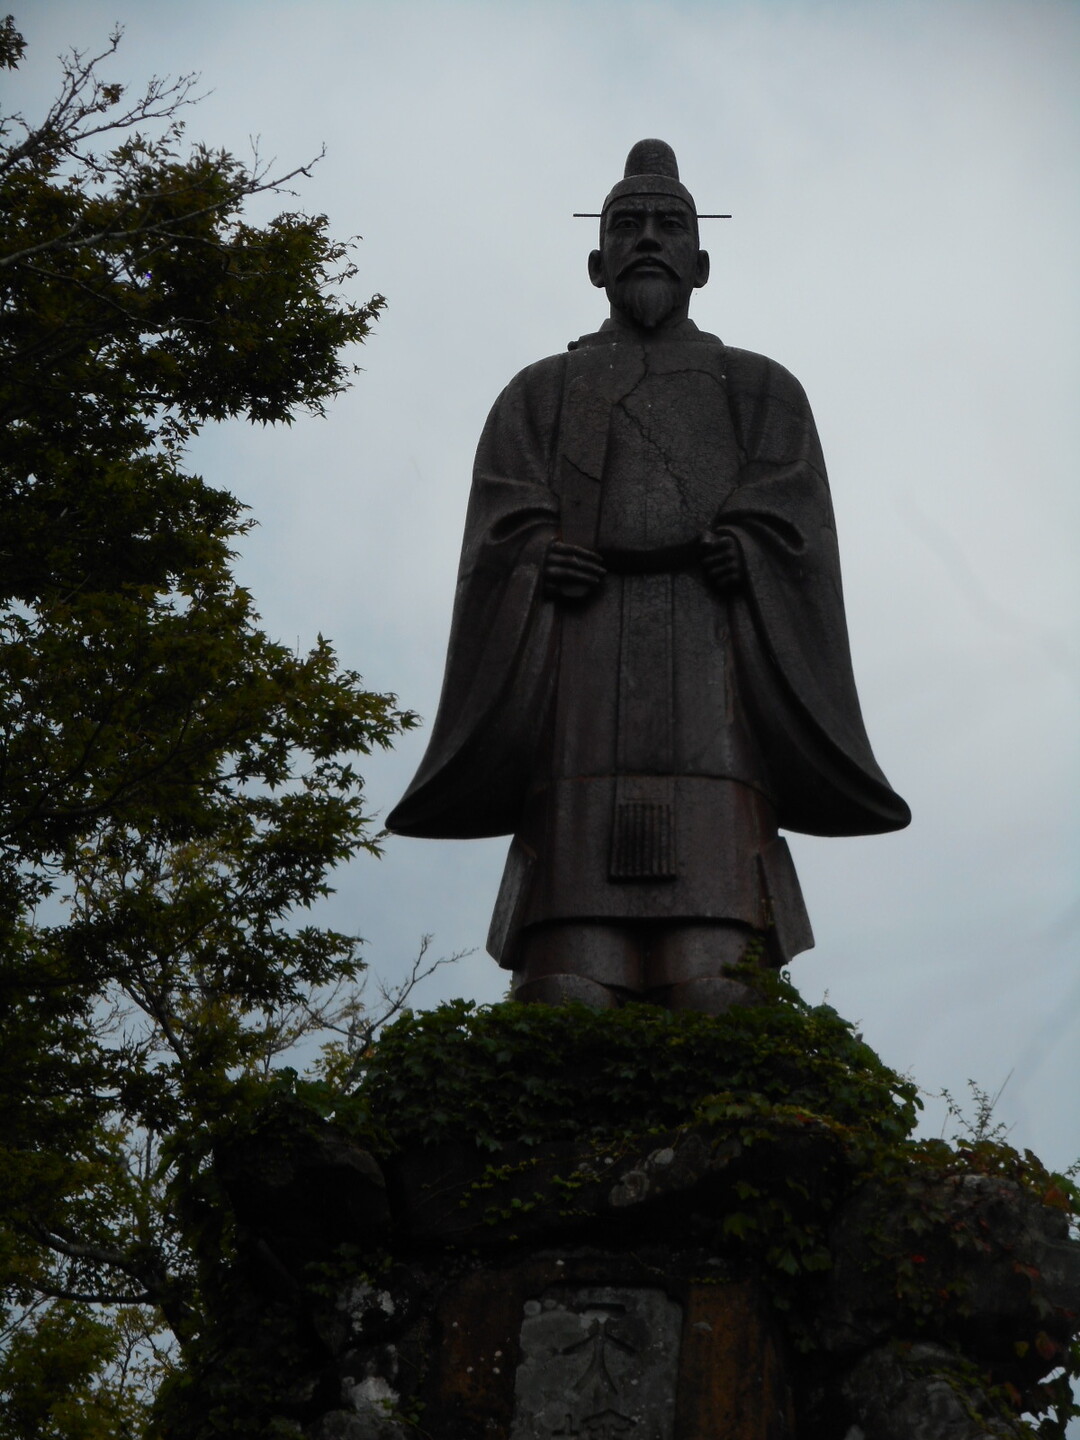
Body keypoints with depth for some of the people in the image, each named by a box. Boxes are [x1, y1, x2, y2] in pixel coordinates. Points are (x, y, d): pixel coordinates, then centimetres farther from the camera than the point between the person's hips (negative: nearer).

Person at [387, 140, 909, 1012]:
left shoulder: (763, 391, 28)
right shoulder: (539, 395, 29)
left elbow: (792, 519, 10)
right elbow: (506, 527, 12)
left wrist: (739, 551, -12)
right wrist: (546, 561, -10)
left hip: (715, 650, 0)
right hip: (578, 657, 0)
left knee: (716, 989, -18)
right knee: (574, 987, -17)